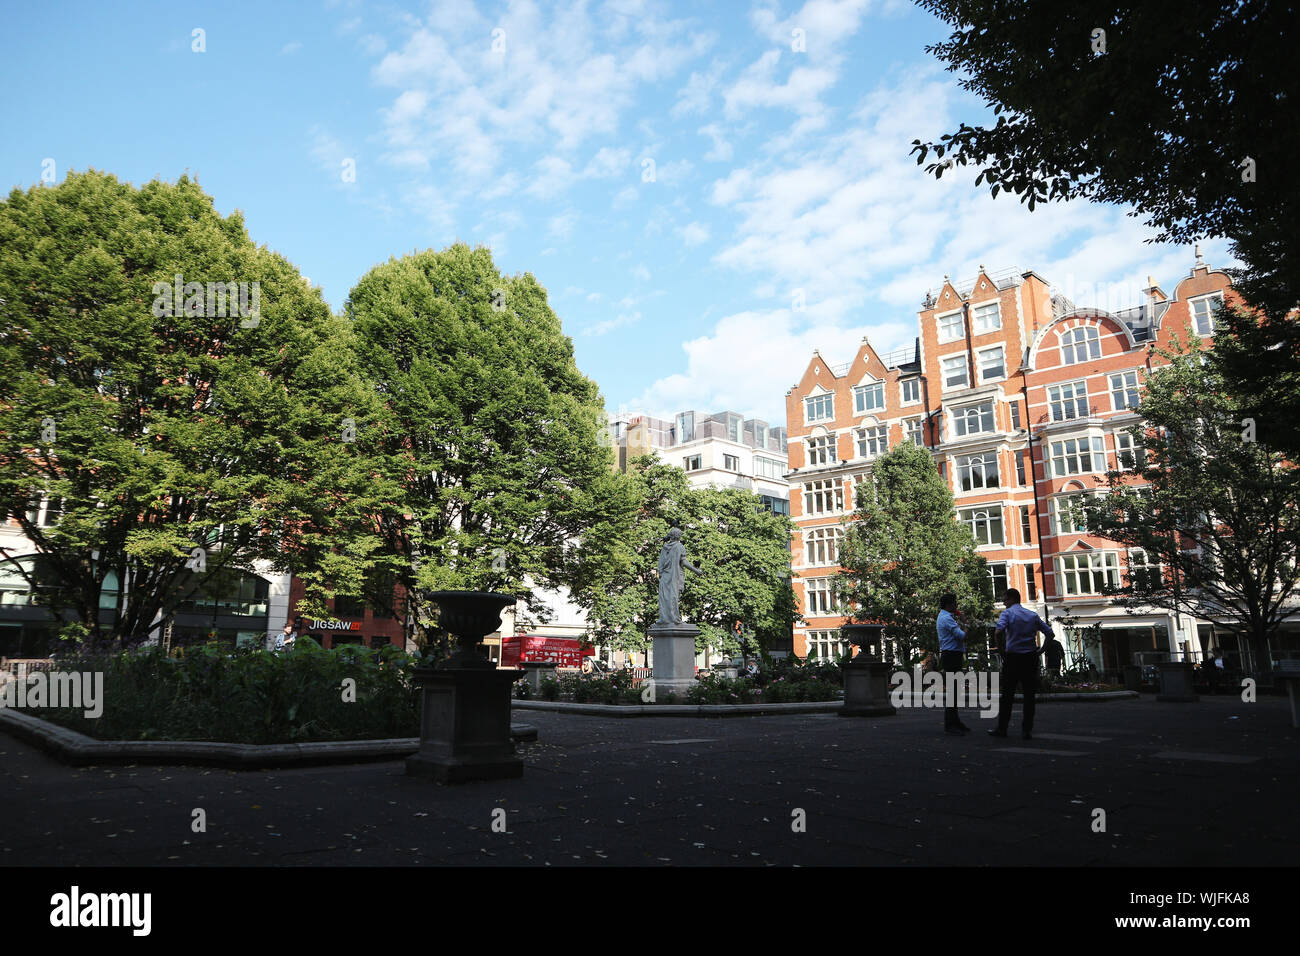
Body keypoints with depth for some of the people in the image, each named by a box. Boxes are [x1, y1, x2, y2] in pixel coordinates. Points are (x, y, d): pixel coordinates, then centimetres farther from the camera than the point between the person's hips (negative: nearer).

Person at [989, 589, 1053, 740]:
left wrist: (1003, 648, -9)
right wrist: (1041, 650, 13)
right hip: (1030, 658, 3)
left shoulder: (1007, 613, -4)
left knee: (1007, 694, 5)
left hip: (1012, 657, -3)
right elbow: (1050, 633, 10)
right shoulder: (1033, 615, 11)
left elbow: (998, 632, -21)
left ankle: (1002, 728, 10)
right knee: (1029, 695, 7)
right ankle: (1027, 730, 6)